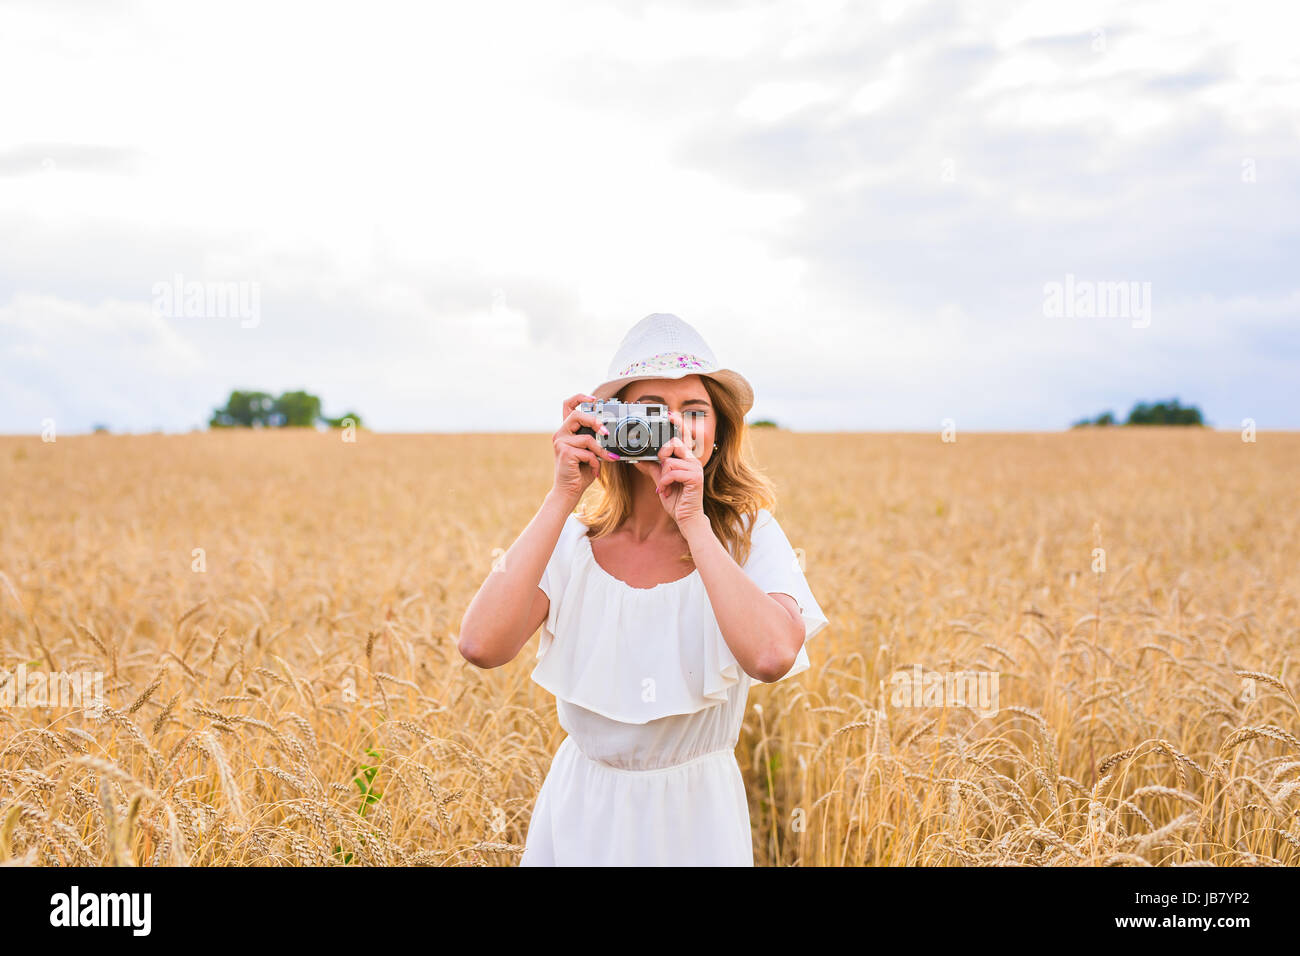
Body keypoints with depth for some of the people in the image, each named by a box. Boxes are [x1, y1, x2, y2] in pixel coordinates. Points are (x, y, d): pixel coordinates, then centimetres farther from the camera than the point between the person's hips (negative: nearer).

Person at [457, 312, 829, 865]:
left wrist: (692, 521, -29)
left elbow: (773, 656, -32)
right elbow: (480, 646, -24)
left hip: (694, 818, -1)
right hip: (581, 812, 2)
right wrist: (562, 495, -24)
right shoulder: (573, 540, -8)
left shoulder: (749, 536, -13)